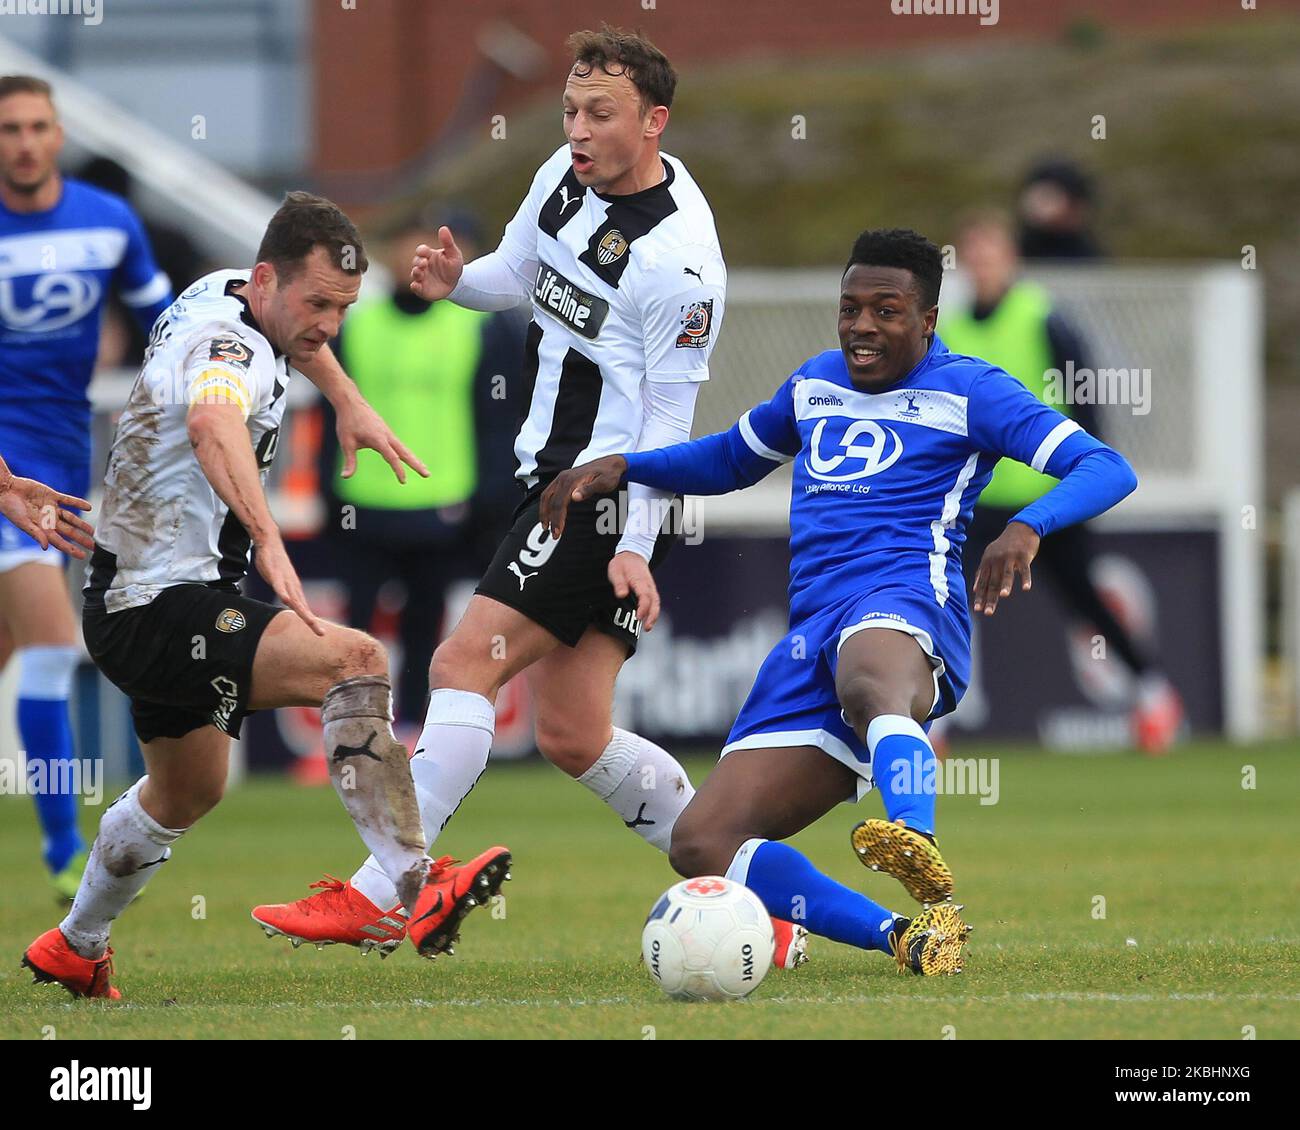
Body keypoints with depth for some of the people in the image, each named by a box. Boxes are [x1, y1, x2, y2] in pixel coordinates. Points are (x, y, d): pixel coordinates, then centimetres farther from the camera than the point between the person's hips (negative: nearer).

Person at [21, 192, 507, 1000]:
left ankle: (74, 949, 49)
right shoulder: (227, 346, -25)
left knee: (189, 789, 30)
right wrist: (270, 540, -61)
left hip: (145, 598, 11)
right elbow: (211, 424, -50)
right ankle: (418, 893, -37)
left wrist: (350, 403, 32)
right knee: (354, 662, -30)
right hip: (158, 610, -11)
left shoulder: (225, 293, 6)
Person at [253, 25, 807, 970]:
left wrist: (634, 546, -20)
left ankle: (375, 898, -15)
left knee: (465, 663, -14)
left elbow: (669, 419, -16)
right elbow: (517, 276, 23)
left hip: (608, 501, -9)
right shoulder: (569, 176, 7)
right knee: (573, 737, 6)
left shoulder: (678, 259, -18)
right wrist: (455, 281, 1)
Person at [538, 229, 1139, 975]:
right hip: (813, 630, 7)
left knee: (869, 679, -47)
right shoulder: (816, 383, 26)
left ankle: (926, 866, -74)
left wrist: (1027, 528, -24)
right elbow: (732, 459, 44)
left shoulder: (967, 390, 7)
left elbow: (1107, 468, -4)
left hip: (908, 607, -7)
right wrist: (618, 467, 27)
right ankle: (908, 939, -20)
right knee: (701, 846, -13)